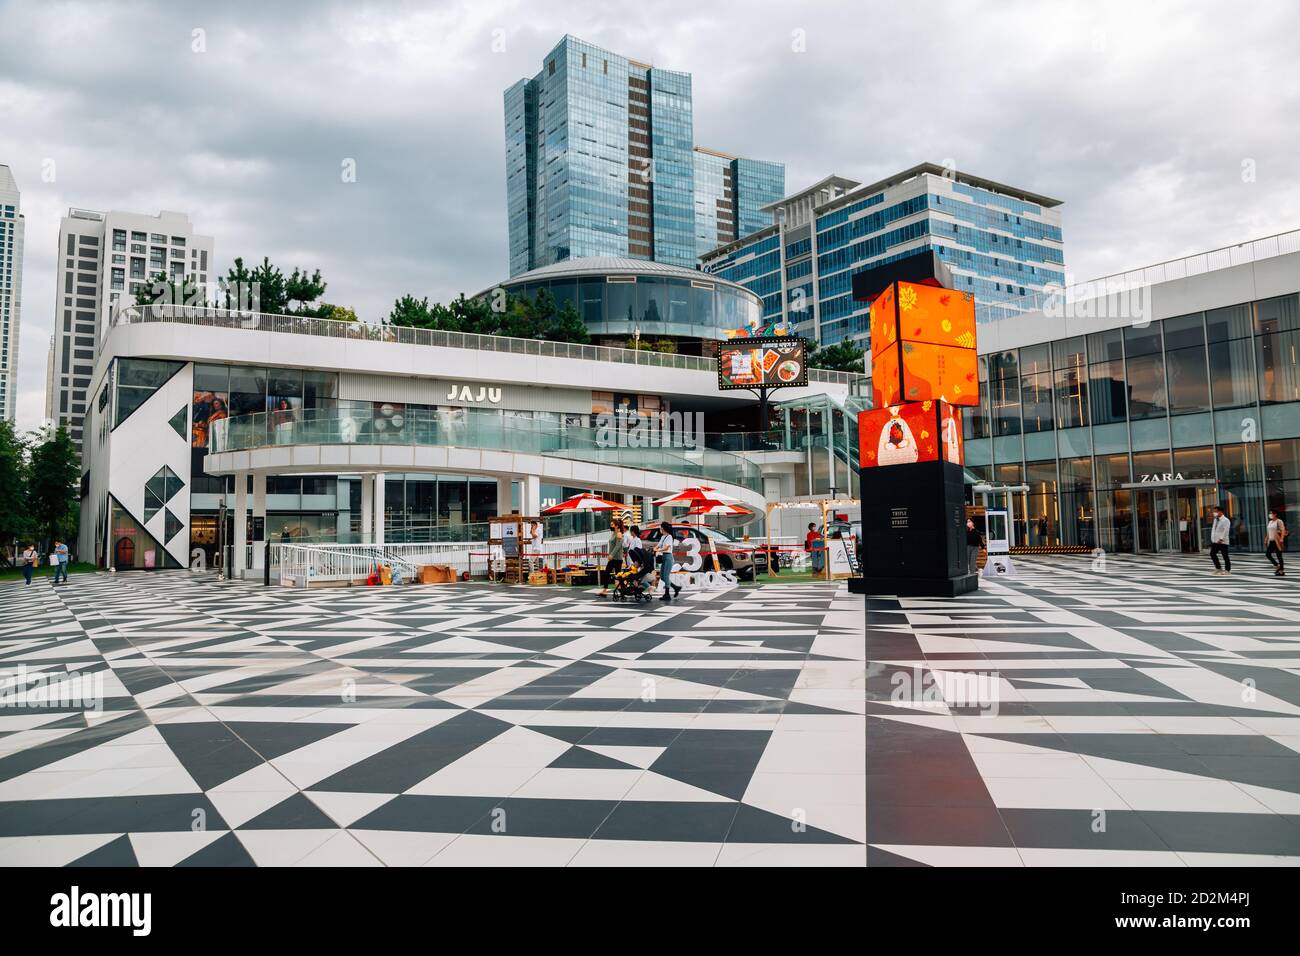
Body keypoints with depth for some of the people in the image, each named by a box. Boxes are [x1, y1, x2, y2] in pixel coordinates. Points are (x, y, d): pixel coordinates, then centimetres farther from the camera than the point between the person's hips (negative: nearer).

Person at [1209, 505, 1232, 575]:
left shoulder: (1225, 520, -10)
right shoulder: (1215, 520, 15)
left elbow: (1226, 531, -18)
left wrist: (1221, 539, -25)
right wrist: (1212, 538, 12)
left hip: (1222, 541, -8)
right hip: (1215, 541, 8)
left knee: (1225, 556, -1)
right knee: (1212, 554, 6)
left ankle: (1227, 570, 8)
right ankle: (1218, 568, 16)